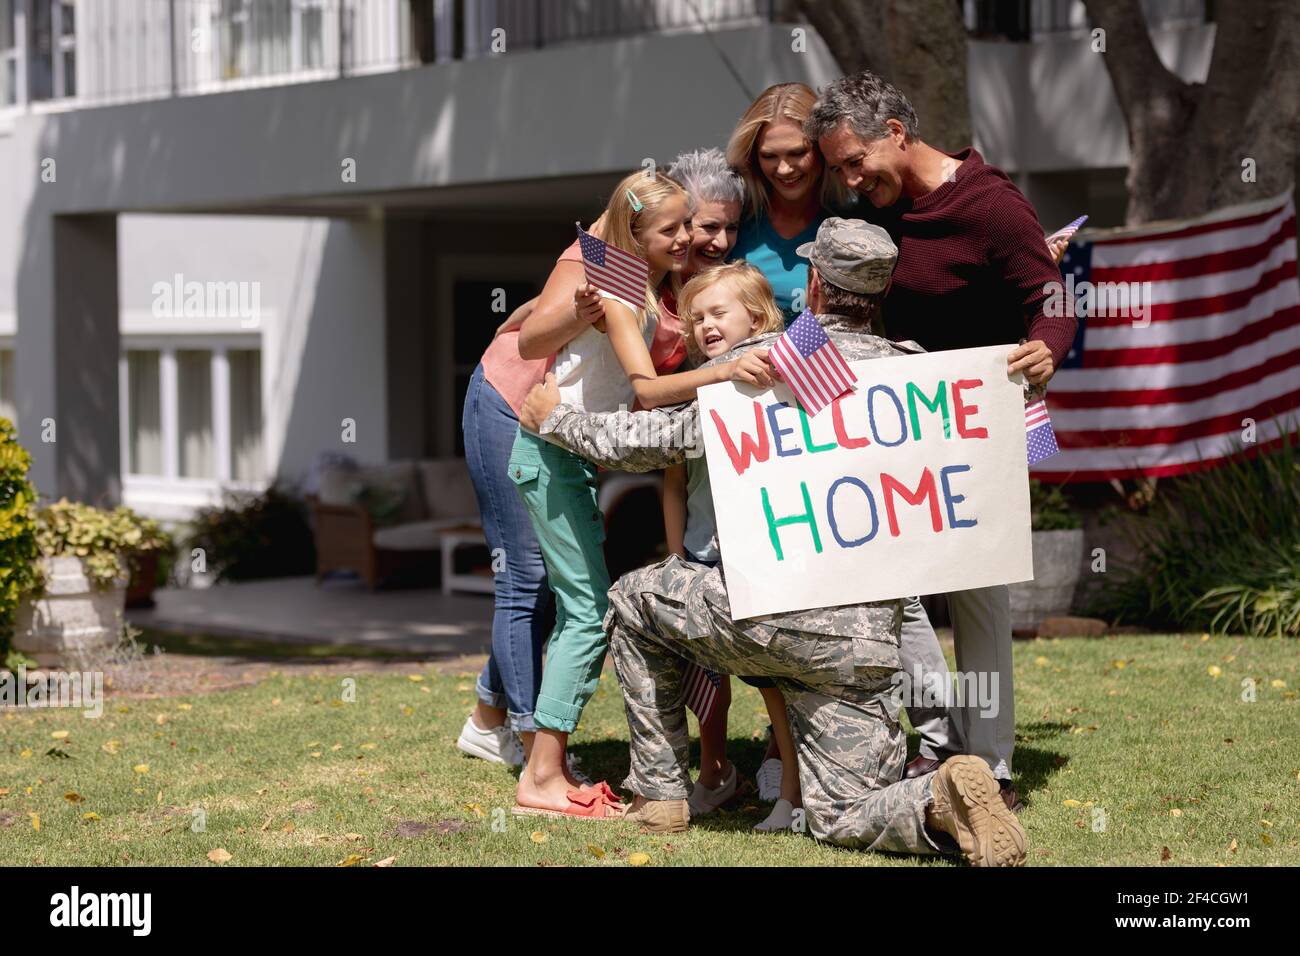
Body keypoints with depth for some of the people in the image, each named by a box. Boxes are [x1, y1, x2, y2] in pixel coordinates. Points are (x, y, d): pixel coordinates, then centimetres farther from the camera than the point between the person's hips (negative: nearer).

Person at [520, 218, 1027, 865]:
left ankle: (660, 792, 25)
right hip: (865, 629, 3)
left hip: (762, 609, -2)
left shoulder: (755, 360, 4)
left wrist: (558, 419, 27)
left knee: (632, 600, 28)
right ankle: (942, 797, -24)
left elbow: (653, 440, 10)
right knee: (843, 818, 9)